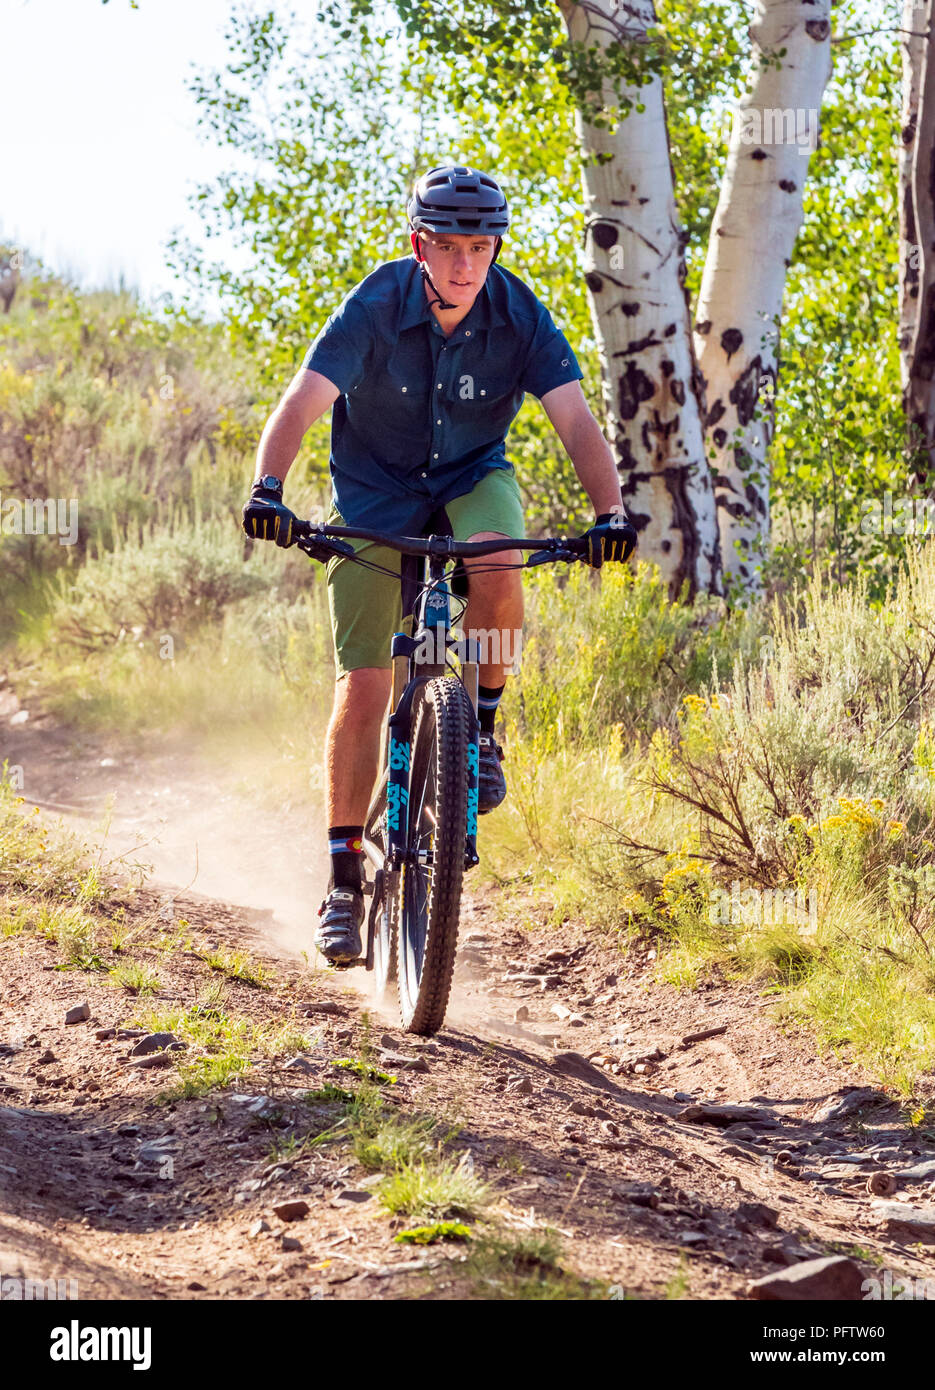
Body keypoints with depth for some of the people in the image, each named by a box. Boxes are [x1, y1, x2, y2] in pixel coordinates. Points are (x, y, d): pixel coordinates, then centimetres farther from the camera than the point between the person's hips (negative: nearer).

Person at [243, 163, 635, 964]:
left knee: (498, 566, -35)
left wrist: (610, 511, -43)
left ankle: (483, 727, -8)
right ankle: (345, 880, 3)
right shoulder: (375, 309, -23)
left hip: (473, 479, 1)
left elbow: (577, 420, -26)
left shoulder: (520, 315, -19)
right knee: (363, 686, -7)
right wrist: (267, 490, -49)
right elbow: (301, 404, -32)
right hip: (375, 493, -1)